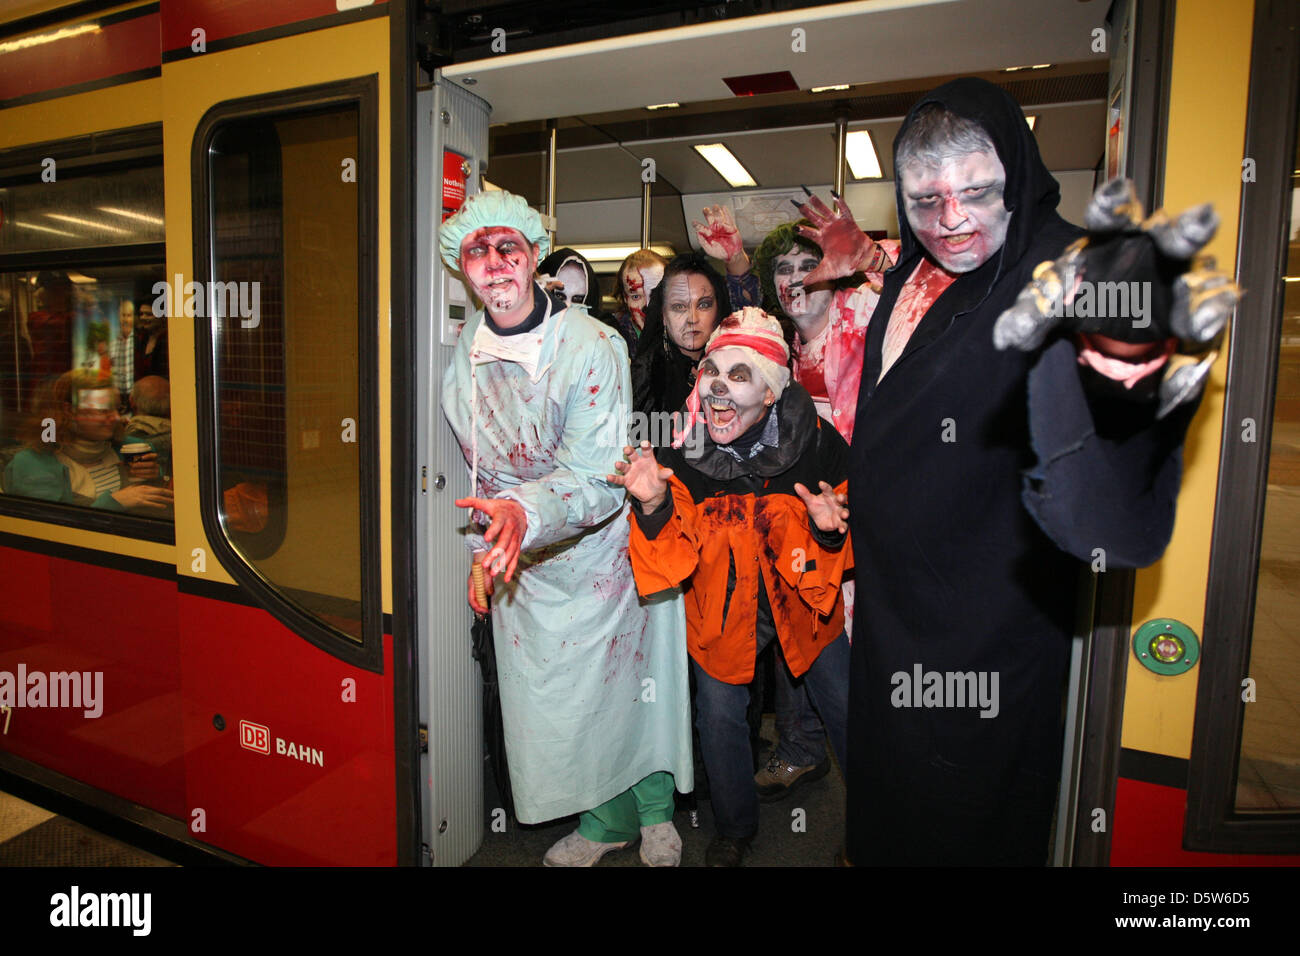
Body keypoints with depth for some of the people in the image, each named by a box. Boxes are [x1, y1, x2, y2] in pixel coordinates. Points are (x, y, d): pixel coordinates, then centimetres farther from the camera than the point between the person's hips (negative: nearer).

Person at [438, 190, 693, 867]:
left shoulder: (592, 346, -20)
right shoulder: (463, 354, -3)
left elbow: (599, 478, -27)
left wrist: (524, 512, -44)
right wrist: (487, 545, 9)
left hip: (604, 550, -4)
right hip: (522, 563, 5)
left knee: (631, 682, 10)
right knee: (553, 696, 12)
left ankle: (656, 811, 38)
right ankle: (606, 820, 37)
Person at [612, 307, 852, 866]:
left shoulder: (816, 442, -19)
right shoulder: (683, 450, -18)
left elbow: (840, 551, -7)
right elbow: (673, 556, -16)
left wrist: (827, 529, -31)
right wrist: (654, 506, -35)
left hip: (801, 599, 0)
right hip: (722, 605, 0)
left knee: (847, 708, 12)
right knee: (719, 716, 9)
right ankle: (735, 829, 39)